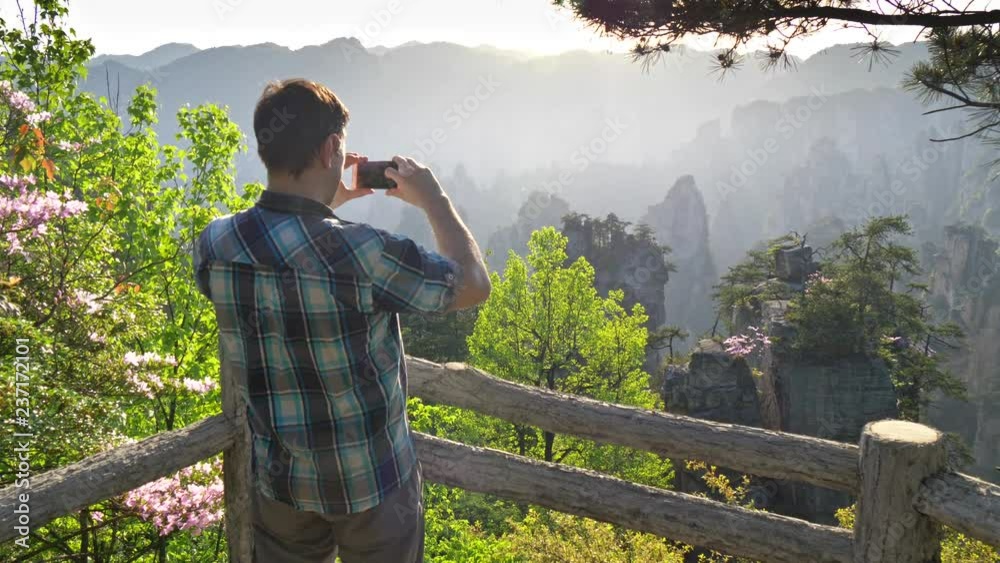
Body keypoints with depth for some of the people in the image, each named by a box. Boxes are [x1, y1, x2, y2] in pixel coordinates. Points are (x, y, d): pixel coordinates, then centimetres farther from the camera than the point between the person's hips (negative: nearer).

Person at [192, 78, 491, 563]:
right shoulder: (362, 253, -30)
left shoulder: (213, 244, -13)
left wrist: (326, 203, 10)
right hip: (372, 484, -4)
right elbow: (474, 285, -12)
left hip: (279, 481, 4)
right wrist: (434, 199, -2)